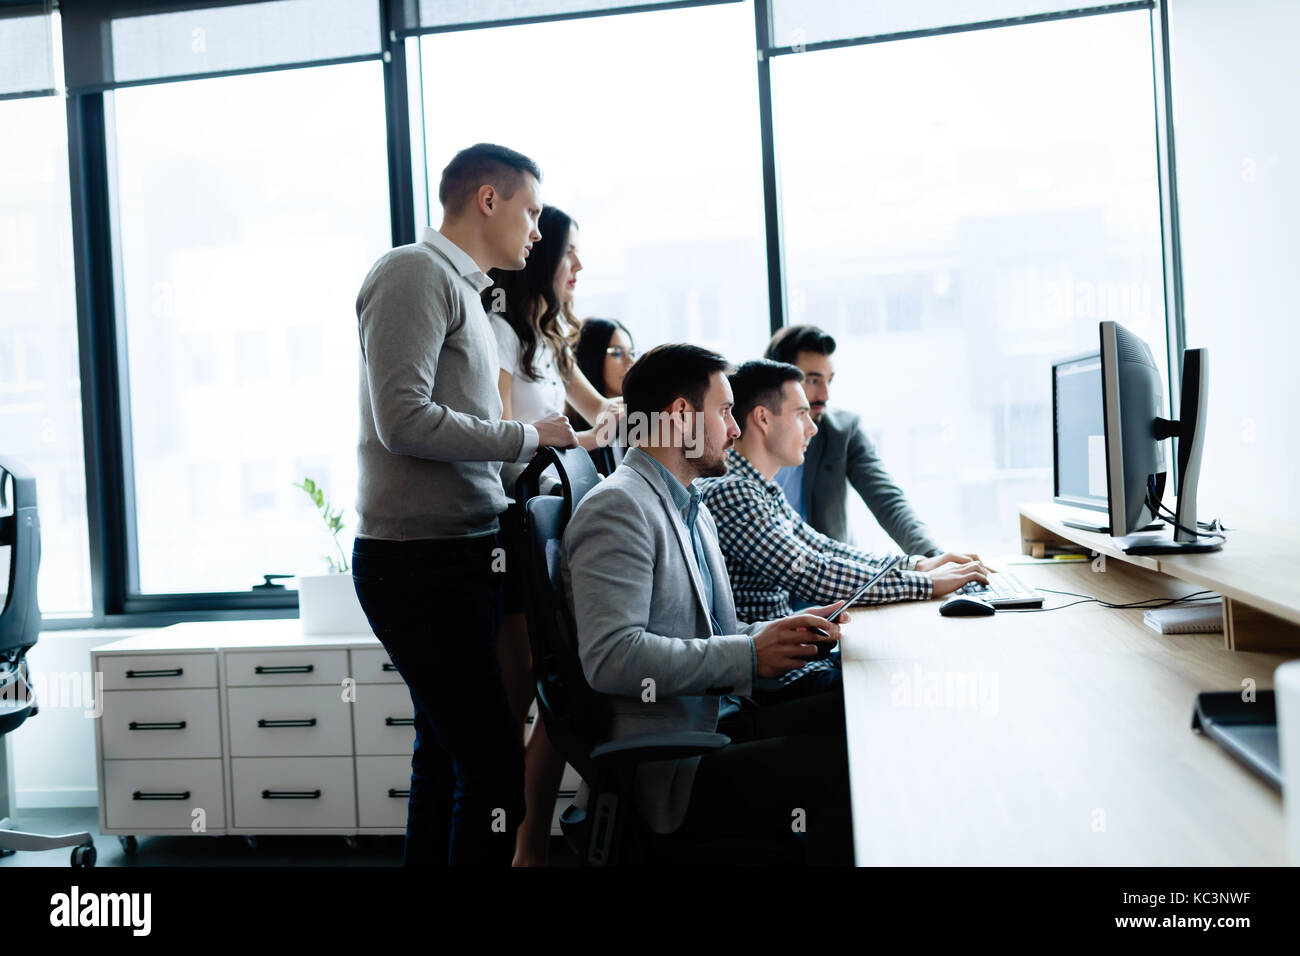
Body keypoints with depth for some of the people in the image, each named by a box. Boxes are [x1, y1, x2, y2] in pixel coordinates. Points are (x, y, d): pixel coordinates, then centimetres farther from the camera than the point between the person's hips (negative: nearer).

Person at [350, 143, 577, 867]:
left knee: (447, 754, 15)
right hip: (423, 558, -10)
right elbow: (405, 419, -19)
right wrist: (527, 438, -11)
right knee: (495, 767, -11)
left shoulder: (463, 290, 21)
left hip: (458, 555, 10)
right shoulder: (416, 272, -8)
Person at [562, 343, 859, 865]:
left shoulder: (693, 510, 21)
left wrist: (781, 632, 4)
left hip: (722, 723, 9)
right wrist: (751, 655, -18)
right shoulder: (617, 507, -12)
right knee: (848, 770, -24)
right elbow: (612, 657, -23)